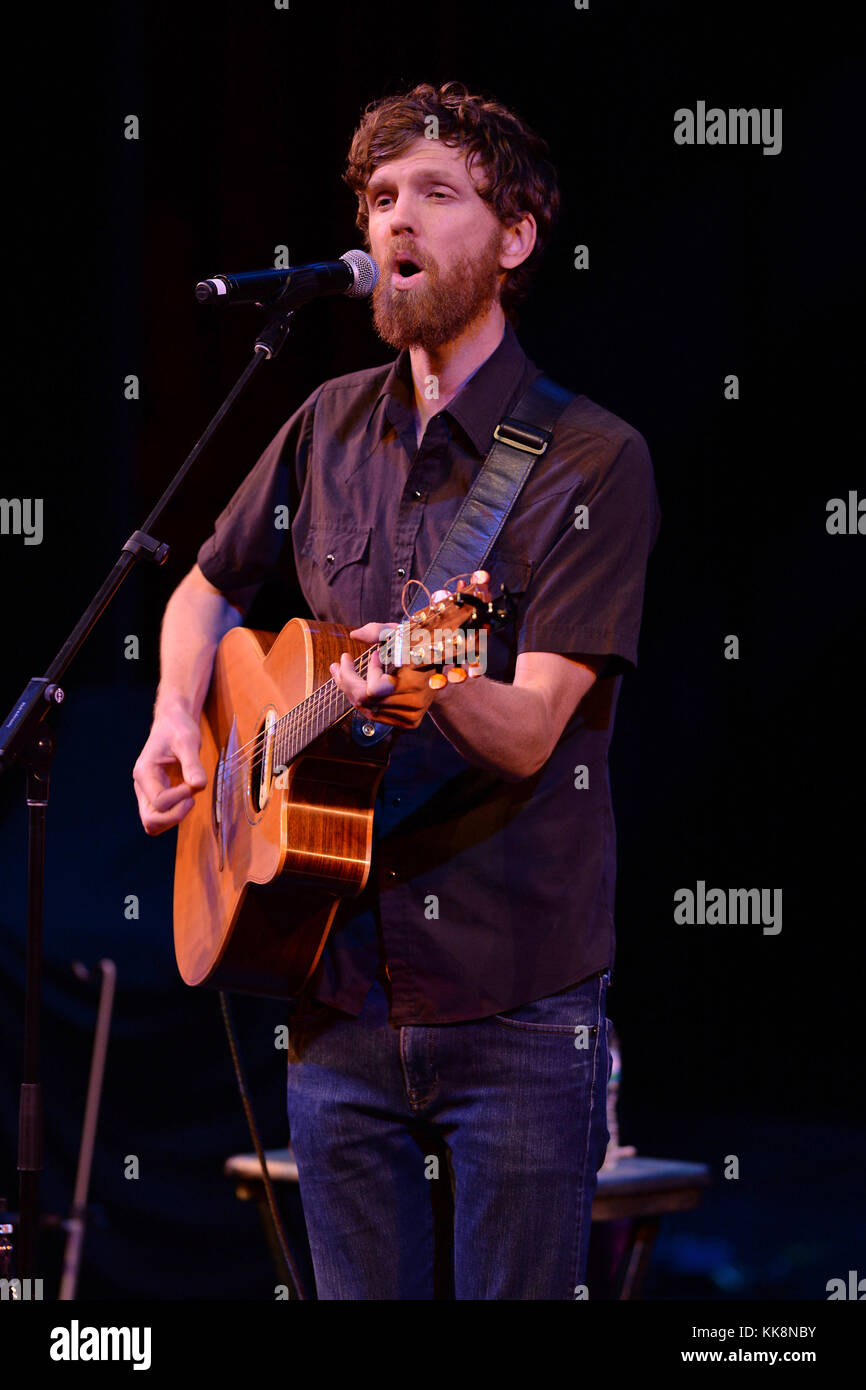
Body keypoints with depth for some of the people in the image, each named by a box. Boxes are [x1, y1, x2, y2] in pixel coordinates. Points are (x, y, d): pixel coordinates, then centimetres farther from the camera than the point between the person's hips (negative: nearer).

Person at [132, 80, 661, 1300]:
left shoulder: (593, 462, -9)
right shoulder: (332, 428, 9)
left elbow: (530, 731, -18)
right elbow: (208, 589, 26)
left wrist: (435, 692, -40)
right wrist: (177, 721, 7)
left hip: (516, 1010, -5)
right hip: (339, 997, 5)